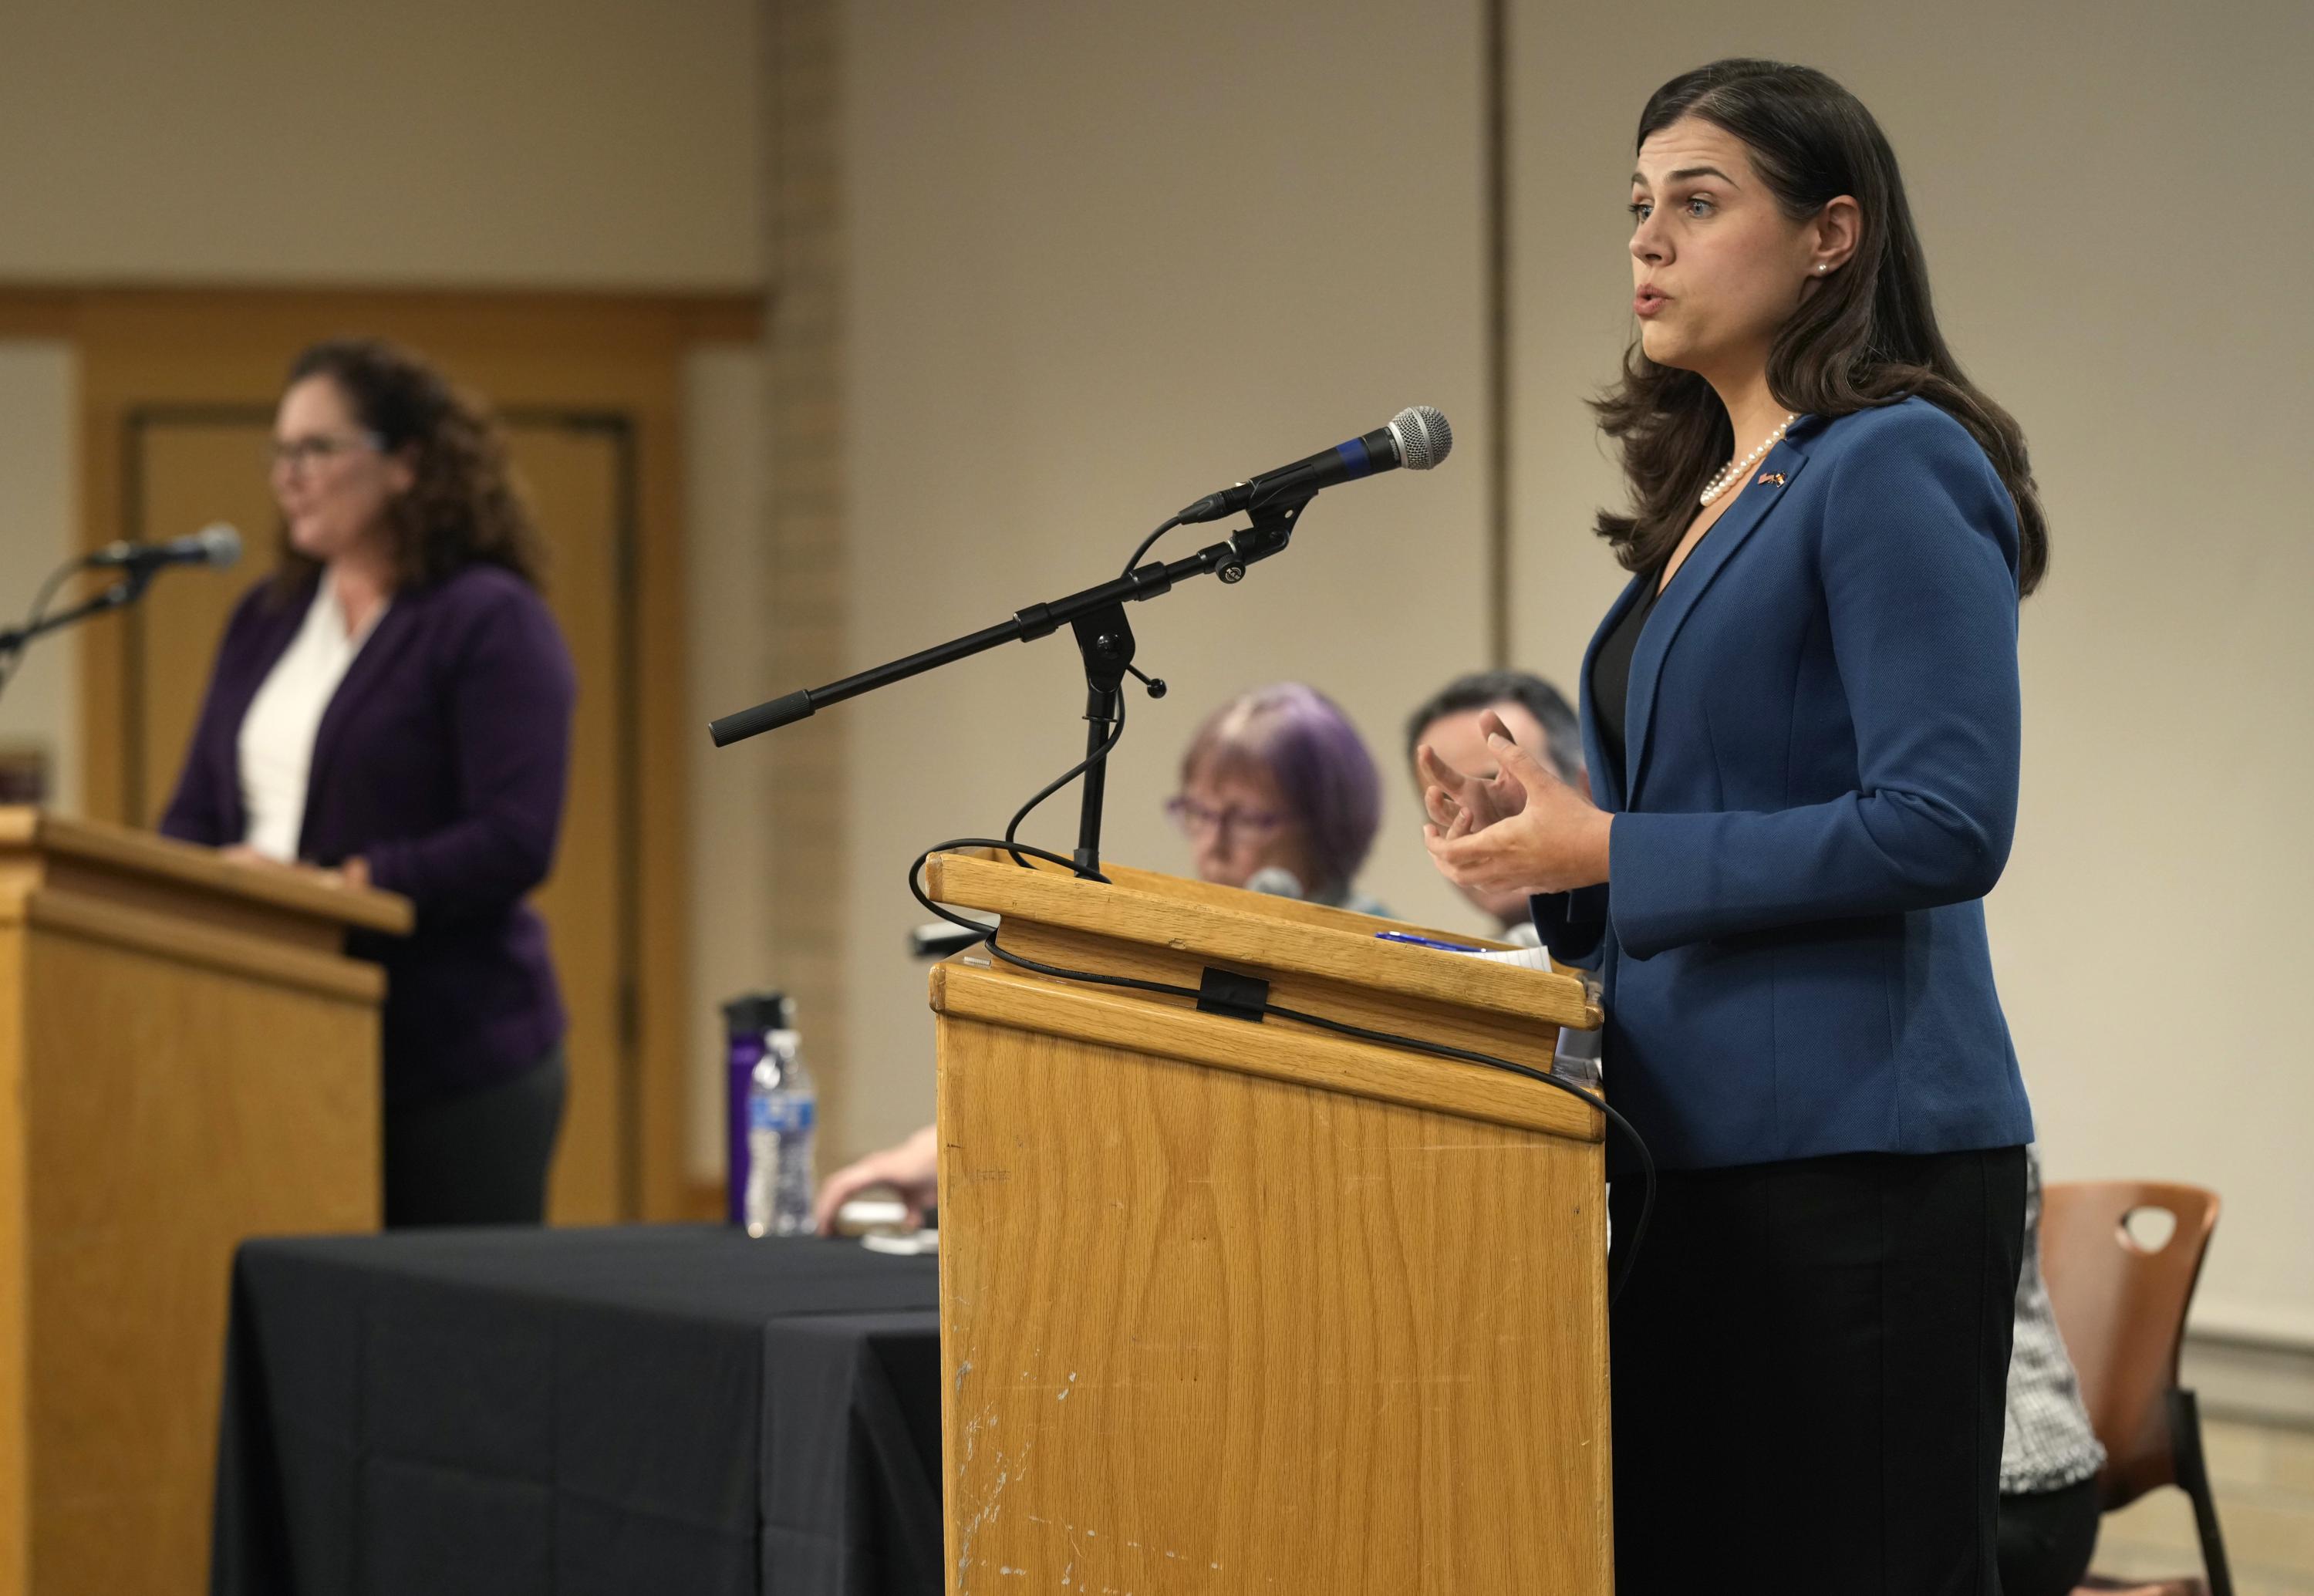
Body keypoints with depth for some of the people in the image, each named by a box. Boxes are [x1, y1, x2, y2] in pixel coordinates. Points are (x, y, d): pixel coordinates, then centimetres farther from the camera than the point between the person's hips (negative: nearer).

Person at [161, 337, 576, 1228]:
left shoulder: (490, 622, -6)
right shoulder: (265, 622, 16)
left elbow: (515, 843, -15)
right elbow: (195, 814, 18)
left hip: (453, 1063, -6)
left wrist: (337, 886, -21)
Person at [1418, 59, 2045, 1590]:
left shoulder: (1893, 470, -10)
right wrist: (1547, 839, 4)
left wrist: (1613, 853, -15)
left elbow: (1946, 823, -19)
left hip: (1855, 1160, -9)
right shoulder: (1704, 501, 18)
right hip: (1695, 1153, 9)